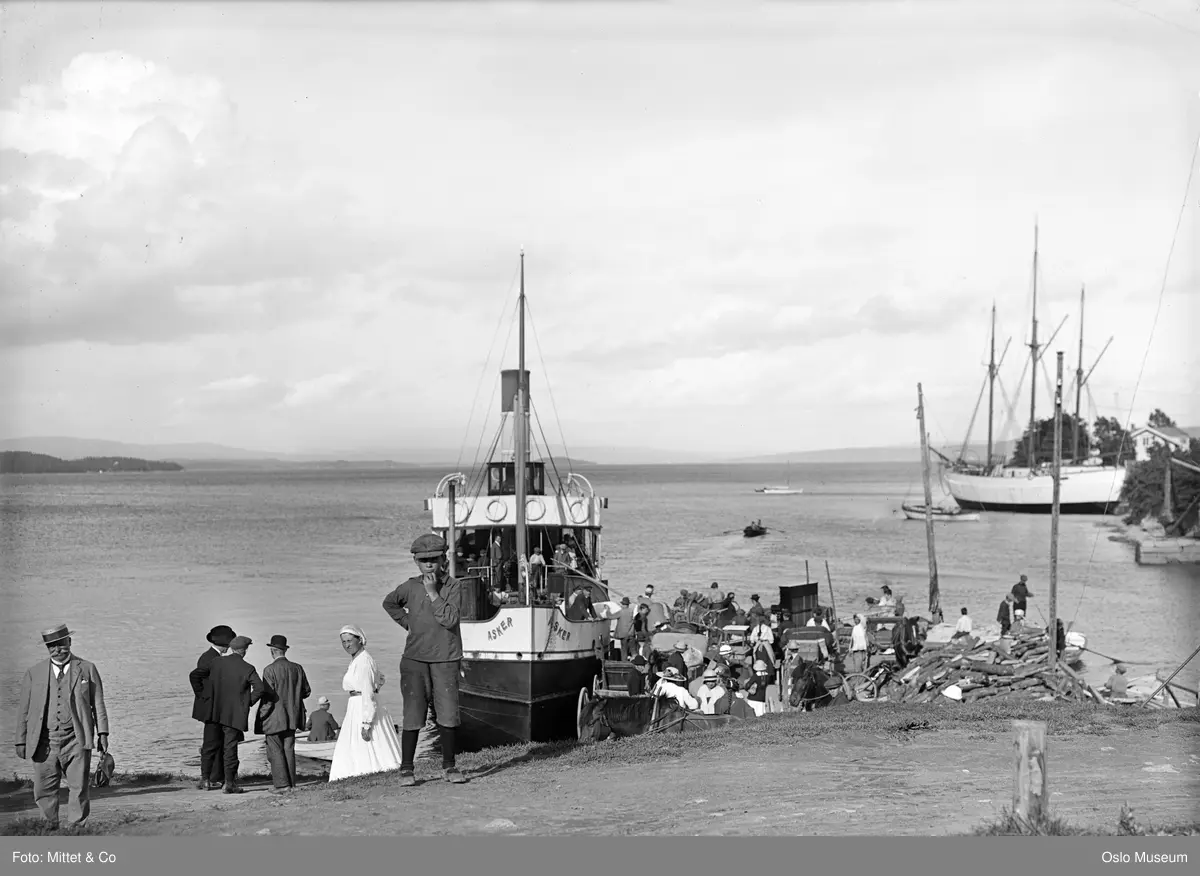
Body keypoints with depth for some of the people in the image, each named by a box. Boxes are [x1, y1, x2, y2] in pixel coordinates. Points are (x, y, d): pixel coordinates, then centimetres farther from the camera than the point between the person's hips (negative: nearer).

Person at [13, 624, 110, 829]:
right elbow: (23, 710, 12)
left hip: (76, 740, -1)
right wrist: (20, 741, 7)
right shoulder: (33, 673, 11)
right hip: (45, 741, 1)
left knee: (79, 788, -5)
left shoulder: (87, 669, 9)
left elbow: (98, 704, 8)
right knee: (44, 791, 1)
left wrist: (102, 733, 0)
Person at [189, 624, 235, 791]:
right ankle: (205, 780, 0)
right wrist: (202, 695, -18)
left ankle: (217, 779, 18)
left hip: (217, 709, 10)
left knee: (221, 743, 13)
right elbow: (194, 675, -29)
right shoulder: (213, 659, -19)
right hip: (212, 708, -10)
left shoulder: (210, 656, 12)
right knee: (211, 744, -5)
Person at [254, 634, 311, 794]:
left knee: (275, 751, 1)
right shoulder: (297, 668, 3)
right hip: (291, 716, 6)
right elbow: (306, 691, 8)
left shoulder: (270, 669, -14)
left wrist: (262, 717, -8)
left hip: (274, 718, -5)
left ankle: (282, 783, -3)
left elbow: (268, 696, -16)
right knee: (289, 749, 12)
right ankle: (291, 783, 13)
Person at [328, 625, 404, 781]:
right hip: (356, 710, 10)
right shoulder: (356, 660, 14)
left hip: (365, 711, -10)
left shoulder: (363, 661, -16)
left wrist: (366, 724, -24)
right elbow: (380, 678, 31)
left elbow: (368, 694, -21)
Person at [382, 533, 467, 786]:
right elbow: (389, 603, 25)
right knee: (413, 715, -2)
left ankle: (449, 765, 12)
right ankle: (406, 769, 4)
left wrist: (433, 593, -16)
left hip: (445, 660, -1)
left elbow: (449, 620, -15)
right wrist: (407, 622, 13)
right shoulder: (410, 587, 5)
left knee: (447, 714, -2)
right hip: (415, 658, 1)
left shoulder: (453, 587, -2)